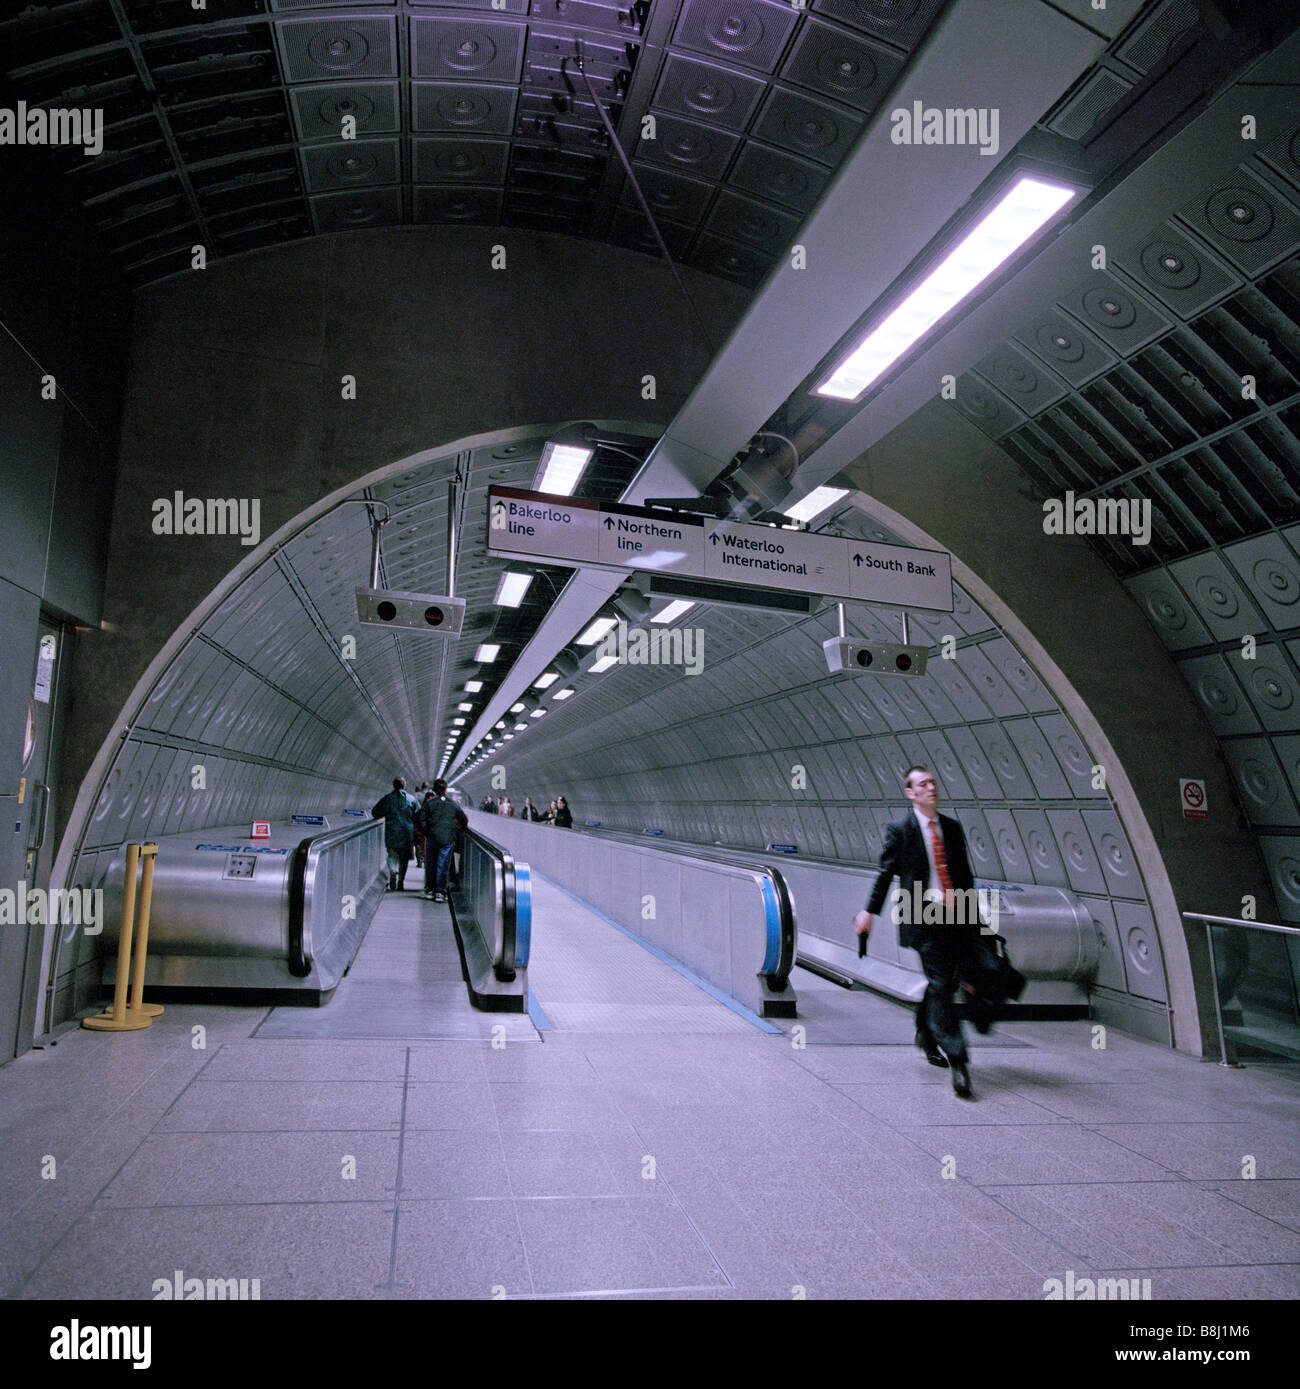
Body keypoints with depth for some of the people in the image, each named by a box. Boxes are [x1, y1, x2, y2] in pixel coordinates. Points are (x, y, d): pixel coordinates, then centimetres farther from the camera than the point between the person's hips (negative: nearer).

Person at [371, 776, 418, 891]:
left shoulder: (388, 798, -2)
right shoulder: (412, 799, 3)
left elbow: (375, 813, -2)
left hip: (392, 834, -1)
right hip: (407, 834, 1)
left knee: (392, 855, 13)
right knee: (404, 858, 9)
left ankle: (393, 871, -14)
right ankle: (401, 882, 7)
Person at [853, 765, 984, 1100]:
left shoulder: (952, 828, 12)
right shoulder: (899, 829, -3)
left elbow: (965, 874, 18)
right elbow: (886, 873, 1)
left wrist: (972, 914, 18)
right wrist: (869, 911, 1)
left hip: (955, 919, 5)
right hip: (922, 919, -5)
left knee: (944, 983, 15)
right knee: (940, 986, -8)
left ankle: (926, 1035, 40)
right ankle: (958, 1061, -7)